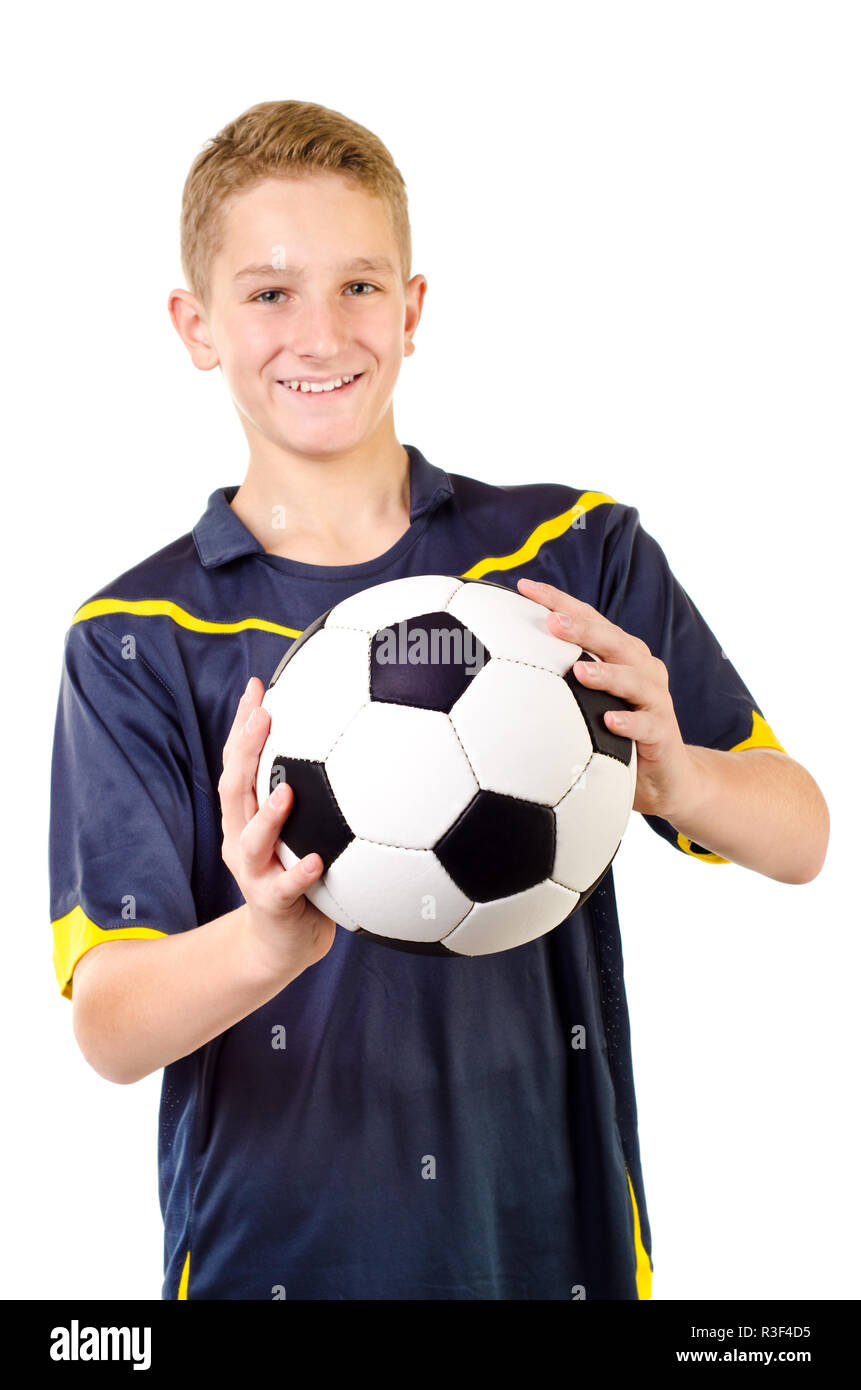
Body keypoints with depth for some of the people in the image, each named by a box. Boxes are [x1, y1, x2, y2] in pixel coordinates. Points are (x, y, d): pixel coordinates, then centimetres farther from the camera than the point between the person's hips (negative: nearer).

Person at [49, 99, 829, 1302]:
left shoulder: (584, 556, -3)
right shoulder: (133, 641, -6)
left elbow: (803, 837, -6)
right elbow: (107, 1029, -13)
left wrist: (676, 777, -27)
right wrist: (267, 942, -33)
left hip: (559, 1235, 1)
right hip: (273, 1249, -1)